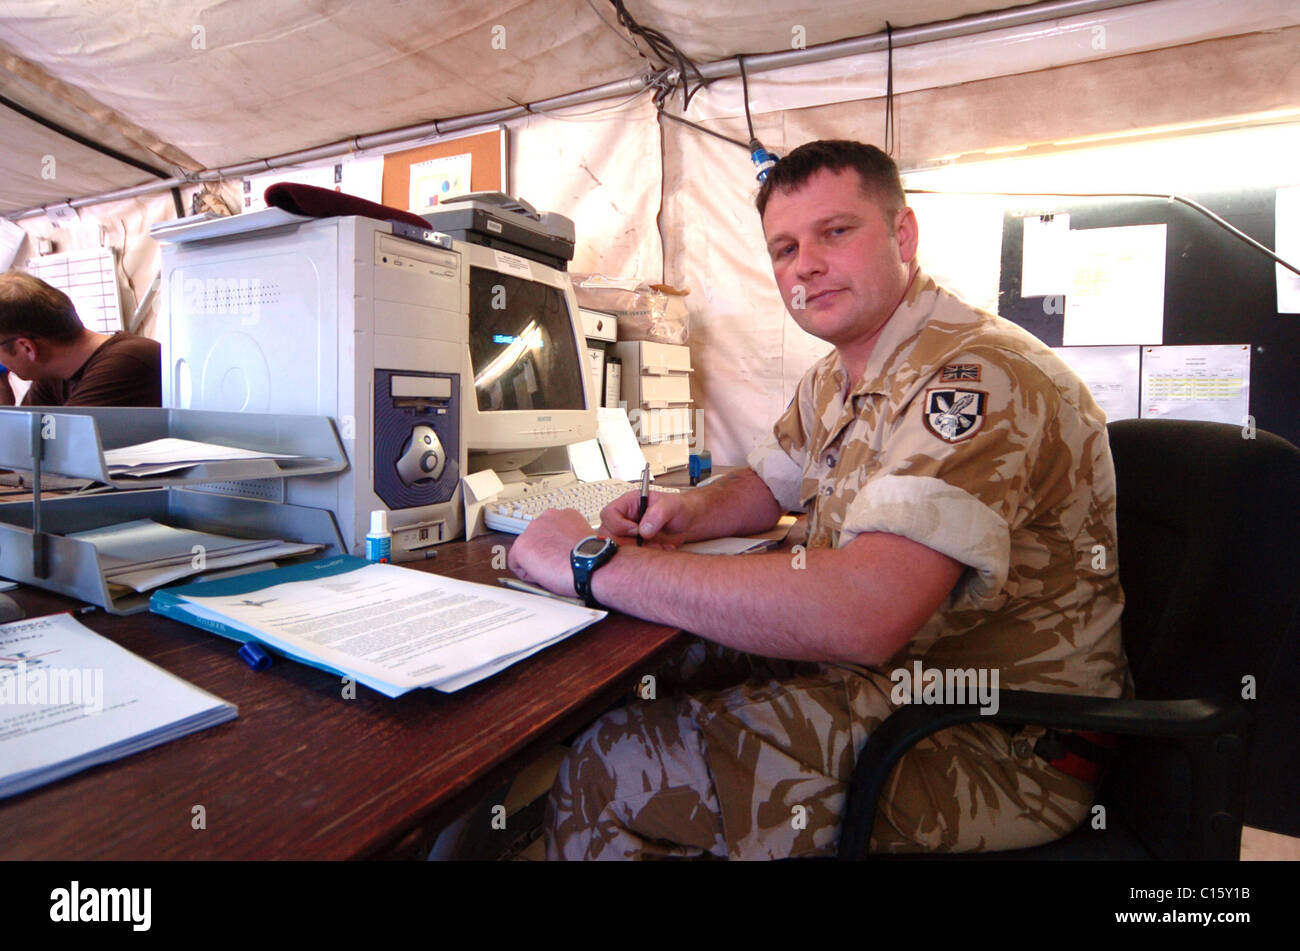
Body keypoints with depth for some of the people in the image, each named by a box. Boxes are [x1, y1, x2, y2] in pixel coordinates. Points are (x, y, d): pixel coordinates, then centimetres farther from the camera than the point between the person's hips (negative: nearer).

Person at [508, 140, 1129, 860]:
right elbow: (764, 487, 18)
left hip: (1002, 744, -8)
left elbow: (862, 617, -39)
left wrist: (596, 564, -32)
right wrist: (687, 513, -7)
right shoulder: (834, 379, 6)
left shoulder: (978, 378, -26)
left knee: (606, 774, -17)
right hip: (894, 673, 9)